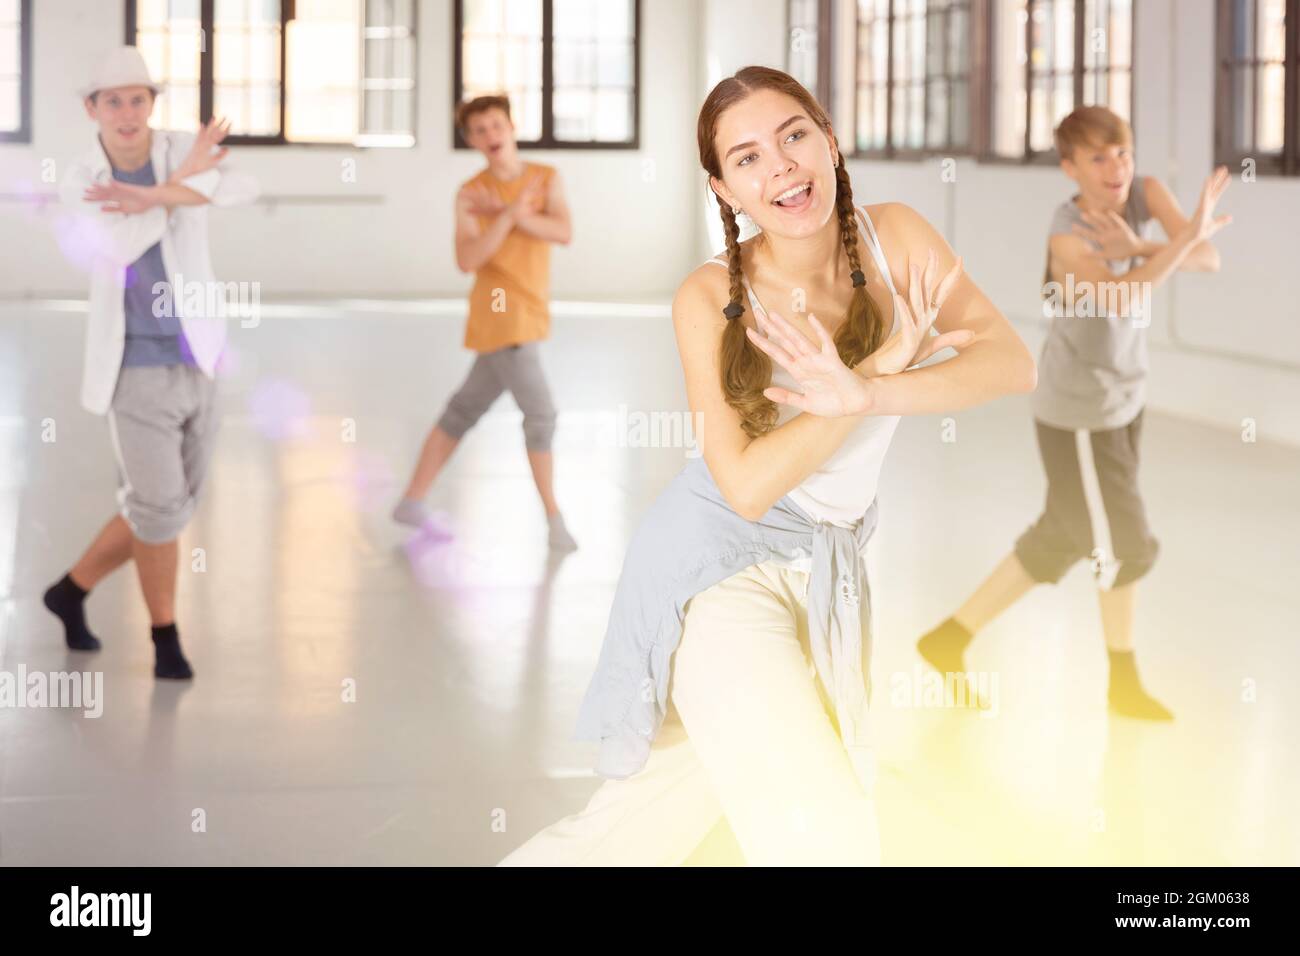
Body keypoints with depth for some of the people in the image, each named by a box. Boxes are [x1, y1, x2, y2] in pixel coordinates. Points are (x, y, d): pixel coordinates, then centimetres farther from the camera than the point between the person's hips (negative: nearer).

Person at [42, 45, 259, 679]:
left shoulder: (185, 149, -4)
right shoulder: (78, 185, -7)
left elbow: (244, 188, -26)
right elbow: (117, 246, -27)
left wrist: (154, 195, -36)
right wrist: (183, 179, -22)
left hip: (195, 363, 4)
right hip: (135, 370, -4)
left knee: (167, 509, 12)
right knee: (160, 507, -8)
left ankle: (73, 589, 34)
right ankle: (165, 634, 16)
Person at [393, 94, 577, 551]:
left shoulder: (547, 177, 4)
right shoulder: (470, 195, -7)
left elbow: (564, 233, -11)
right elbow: (467, 260, -18)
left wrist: (506, 213, -19)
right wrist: (509, 214, -26)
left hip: (528, 315, 6)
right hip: (501, 316, -6)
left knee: (465, 410, 13)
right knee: (541, 413, -11)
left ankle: (412, 501, 22)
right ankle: (554, 516, 1)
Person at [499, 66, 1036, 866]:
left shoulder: (894, 237, -4)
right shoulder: (711, 299, -12)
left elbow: (1013, 364, -16)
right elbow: (748, 484, -18)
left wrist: (865, 394, -32)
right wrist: (884, 363, -21)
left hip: (828, 575, 4)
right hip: (724, 565, -4)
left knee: (642, 824, 11)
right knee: (825, 836, -16)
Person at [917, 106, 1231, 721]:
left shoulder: (1145, 193, -7)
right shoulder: (1067, 237, -25)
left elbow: (1209, 262, -18)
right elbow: (1124, 300, -41)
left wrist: (1138, 247, -32)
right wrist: (1186, 237, -47)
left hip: (1125, 396, 8)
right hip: (1079, 413, -7)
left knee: (1061, 539, 17)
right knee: (1123, 546, 5)